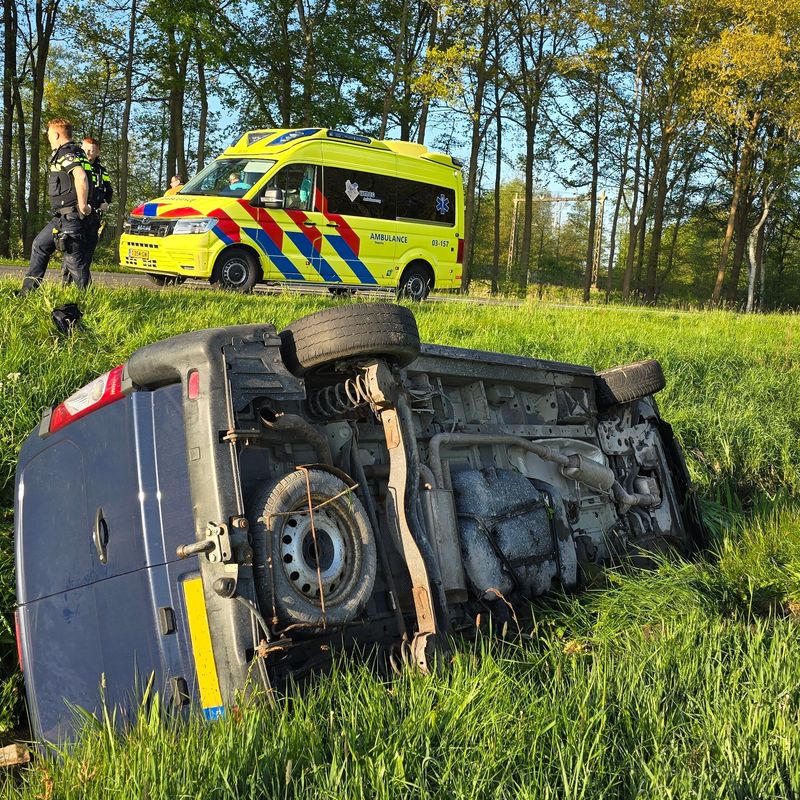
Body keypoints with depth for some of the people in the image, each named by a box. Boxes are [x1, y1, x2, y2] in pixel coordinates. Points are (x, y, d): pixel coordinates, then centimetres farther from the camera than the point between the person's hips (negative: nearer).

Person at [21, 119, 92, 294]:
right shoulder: (72, 152, 18)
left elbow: (81, 177, -32)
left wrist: (83, 206, -25)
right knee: (39, 246, 17)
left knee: (74, 260, -9)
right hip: (62, 217, 11)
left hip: (70, 216, -11)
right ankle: (27, 291, 22)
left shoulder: (66, 153, -13)